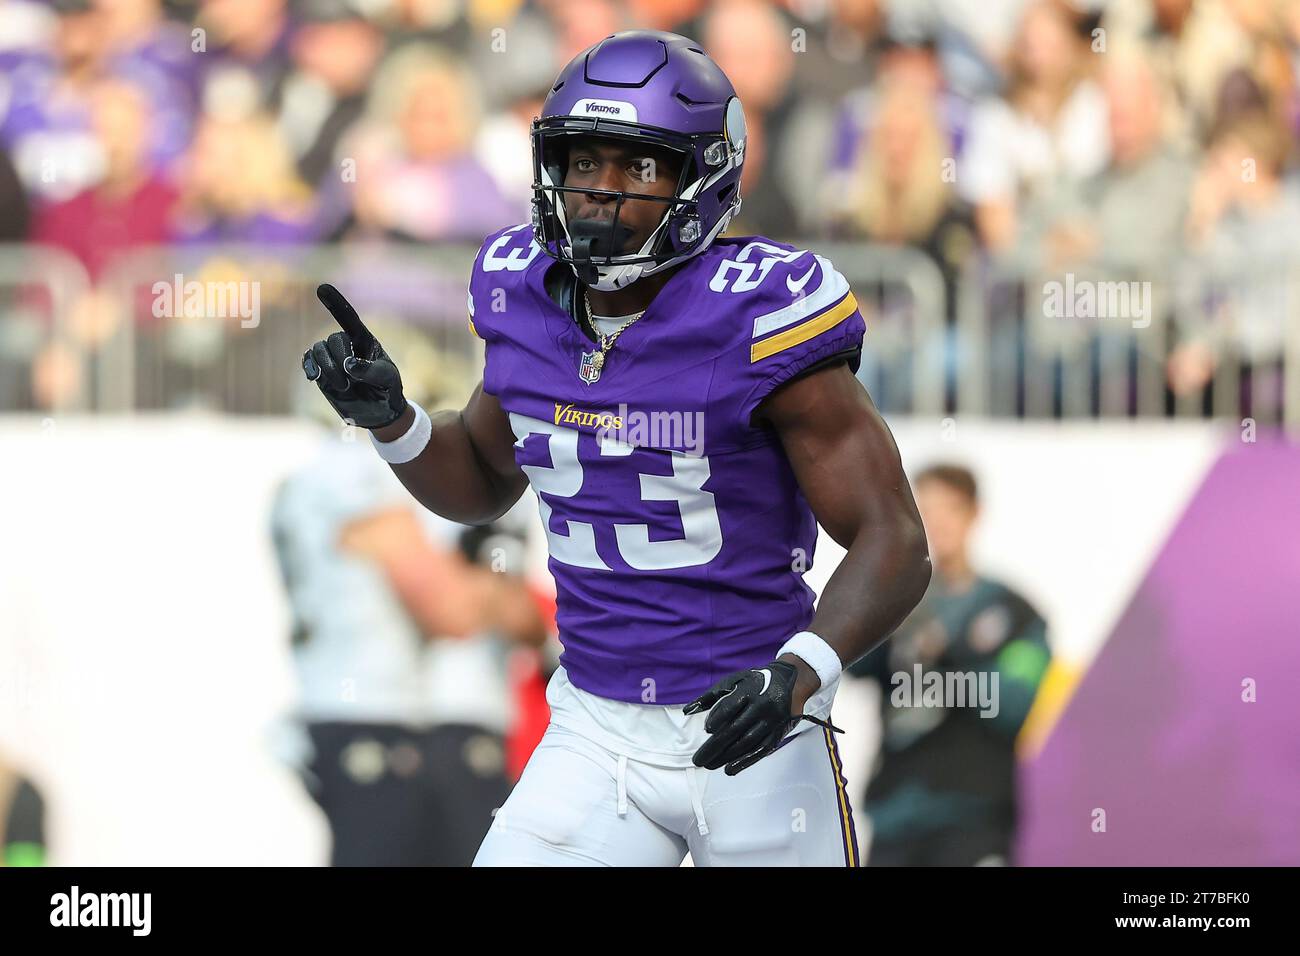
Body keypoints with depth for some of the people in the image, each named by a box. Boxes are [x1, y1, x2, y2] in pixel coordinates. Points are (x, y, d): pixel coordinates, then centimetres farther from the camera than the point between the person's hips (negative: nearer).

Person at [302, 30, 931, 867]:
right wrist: (389, 419, 0)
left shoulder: (758, 318, -17)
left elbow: (895, 545, -17)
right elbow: (484, 482, 20)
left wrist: (801, 675, -33)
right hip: (596, 734, 4)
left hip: (751, 735, -4)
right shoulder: (528, 300, 1)